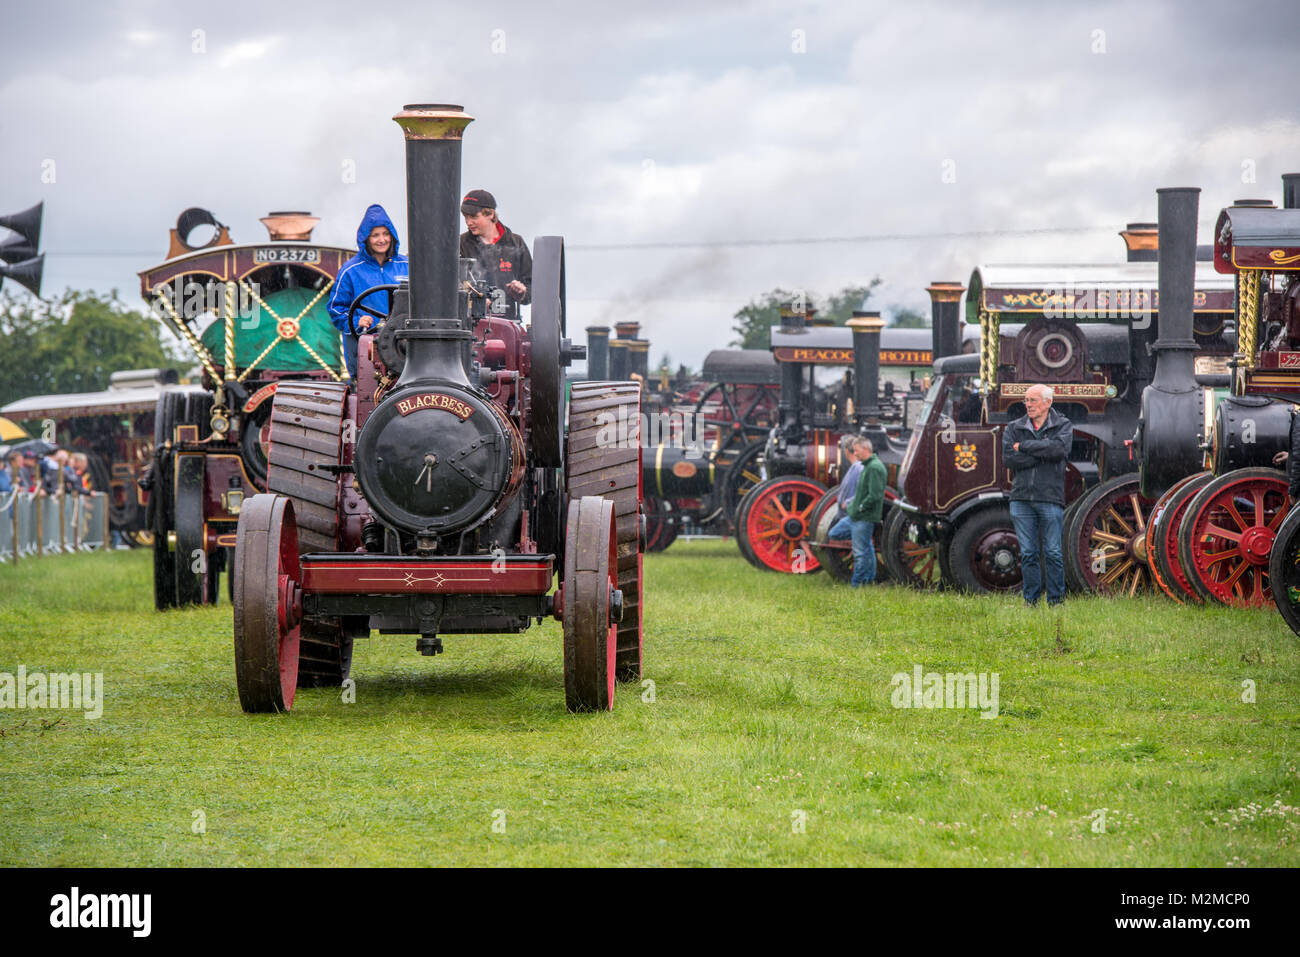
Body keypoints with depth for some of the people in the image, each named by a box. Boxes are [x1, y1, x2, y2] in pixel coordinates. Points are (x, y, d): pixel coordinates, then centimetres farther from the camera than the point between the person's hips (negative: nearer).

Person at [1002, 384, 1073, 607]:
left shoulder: (1063, 426, 6)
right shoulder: (1014, 428, 11)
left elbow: (1059, 448, -16)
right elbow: (1008, 459, -5)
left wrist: (1024, 446, -9)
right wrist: (1042, 454, -10)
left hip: (1051, 498, -2)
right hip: (1021, 498, 2)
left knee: (1053, 553, -2)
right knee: (1028, 553, 4)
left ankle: (1056, 601, 4)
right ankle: (1031, 600, 10)